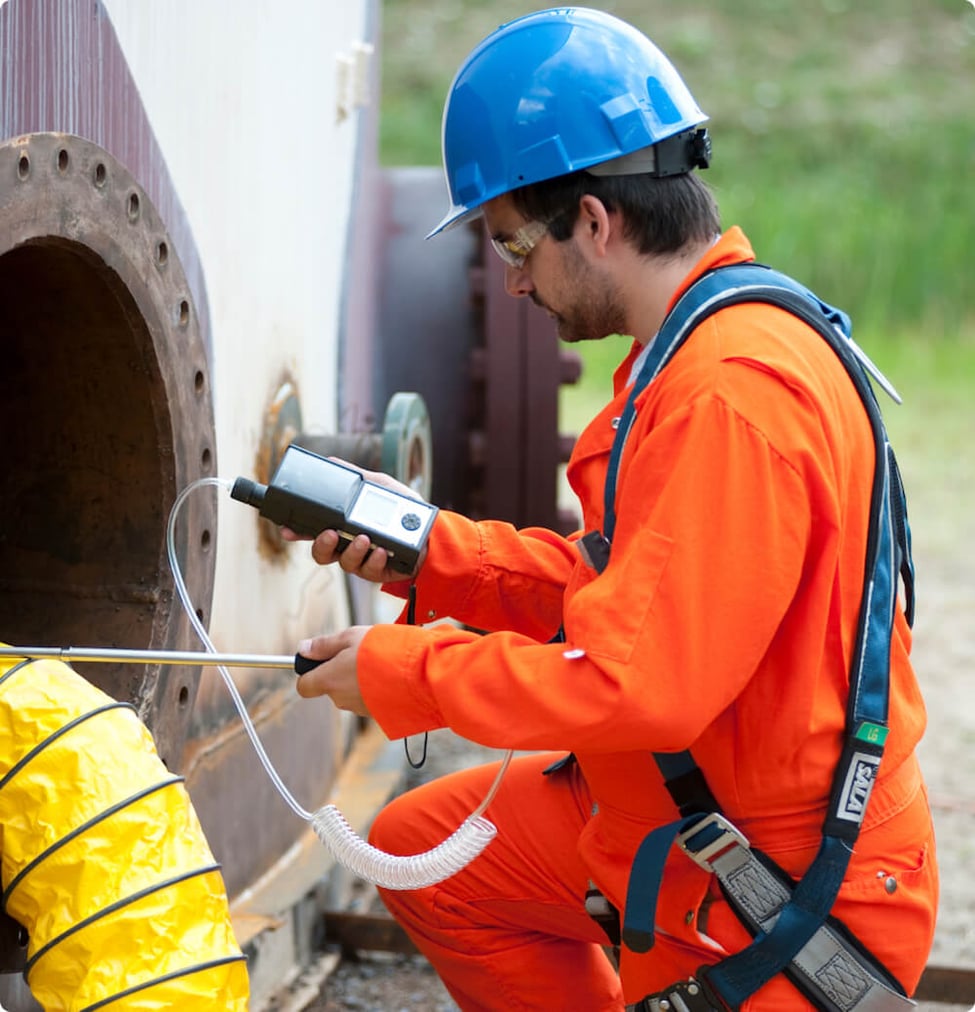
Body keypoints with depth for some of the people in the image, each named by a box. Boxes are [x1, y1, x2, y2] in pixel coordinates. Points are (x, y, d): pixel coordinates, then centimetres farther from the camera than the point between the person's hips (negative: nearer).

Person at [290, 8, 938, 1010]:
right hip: (667, 821, 10)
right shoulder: (690, 351, 5)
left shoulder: (735, 392, -28)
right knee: (417, 852, 17)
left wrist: (396, 671, -19)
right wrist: (437, 554, 4)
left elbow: (640, 684, -30)